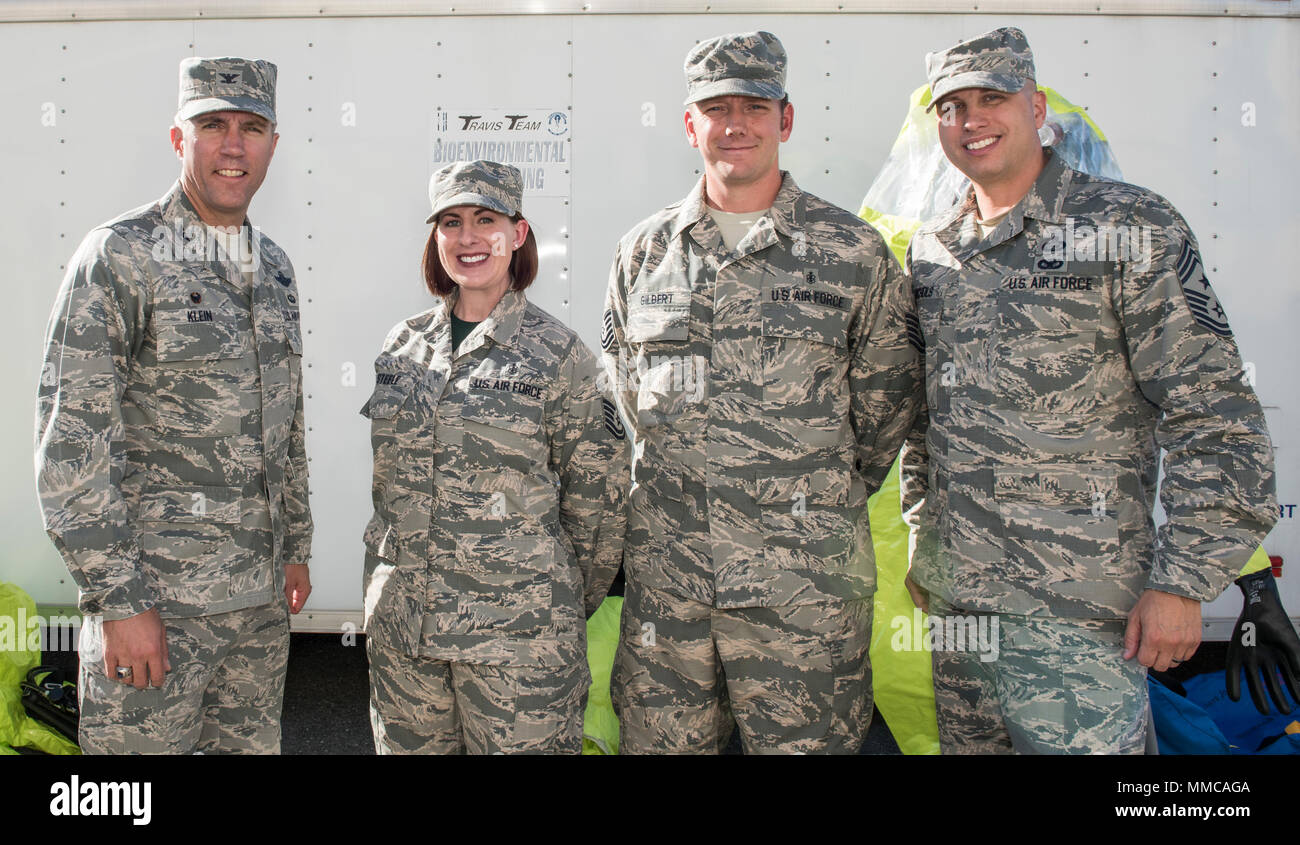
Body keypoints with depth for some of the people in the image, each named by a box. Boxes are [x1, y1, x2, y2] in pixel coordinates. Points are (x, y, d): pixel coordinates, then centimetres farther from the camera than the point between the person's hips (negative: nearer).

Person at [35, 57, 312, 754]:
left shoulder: (274, 266, 11)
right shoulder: (121, 254, -10)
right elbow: (69, 442, -14)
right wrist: (118, 601, -18)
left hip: (260, 595, 6)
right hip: (157, 593, -6)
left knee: (252, 745, 16)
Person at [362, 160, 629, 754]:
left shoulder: (557, 351, -5)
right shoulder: (403, 345, 9)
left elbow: (595, 501, -1)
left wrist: (565, 610, 4)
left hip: (516, 636, -4)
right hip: (399, 625, 4)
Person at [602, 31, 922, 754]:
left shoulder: (854, 251, 0)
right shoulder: (645, 250, 8)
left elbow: (886, 398, 6)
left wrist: (829, 503, 9)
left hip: (804, 579, -2)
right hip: (665, 568, 3)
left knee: (806, 741, 8)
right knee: (660, 740, 13)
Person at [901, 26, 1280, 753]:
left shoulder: (1131, 228, -5)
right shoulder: (931, 251, 11)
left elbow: (1215, 417, -9)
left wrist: (1184, 580, -13)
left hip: (1075, 604, -5)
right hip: (955, 589, 6)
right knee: (967, 745, 15)